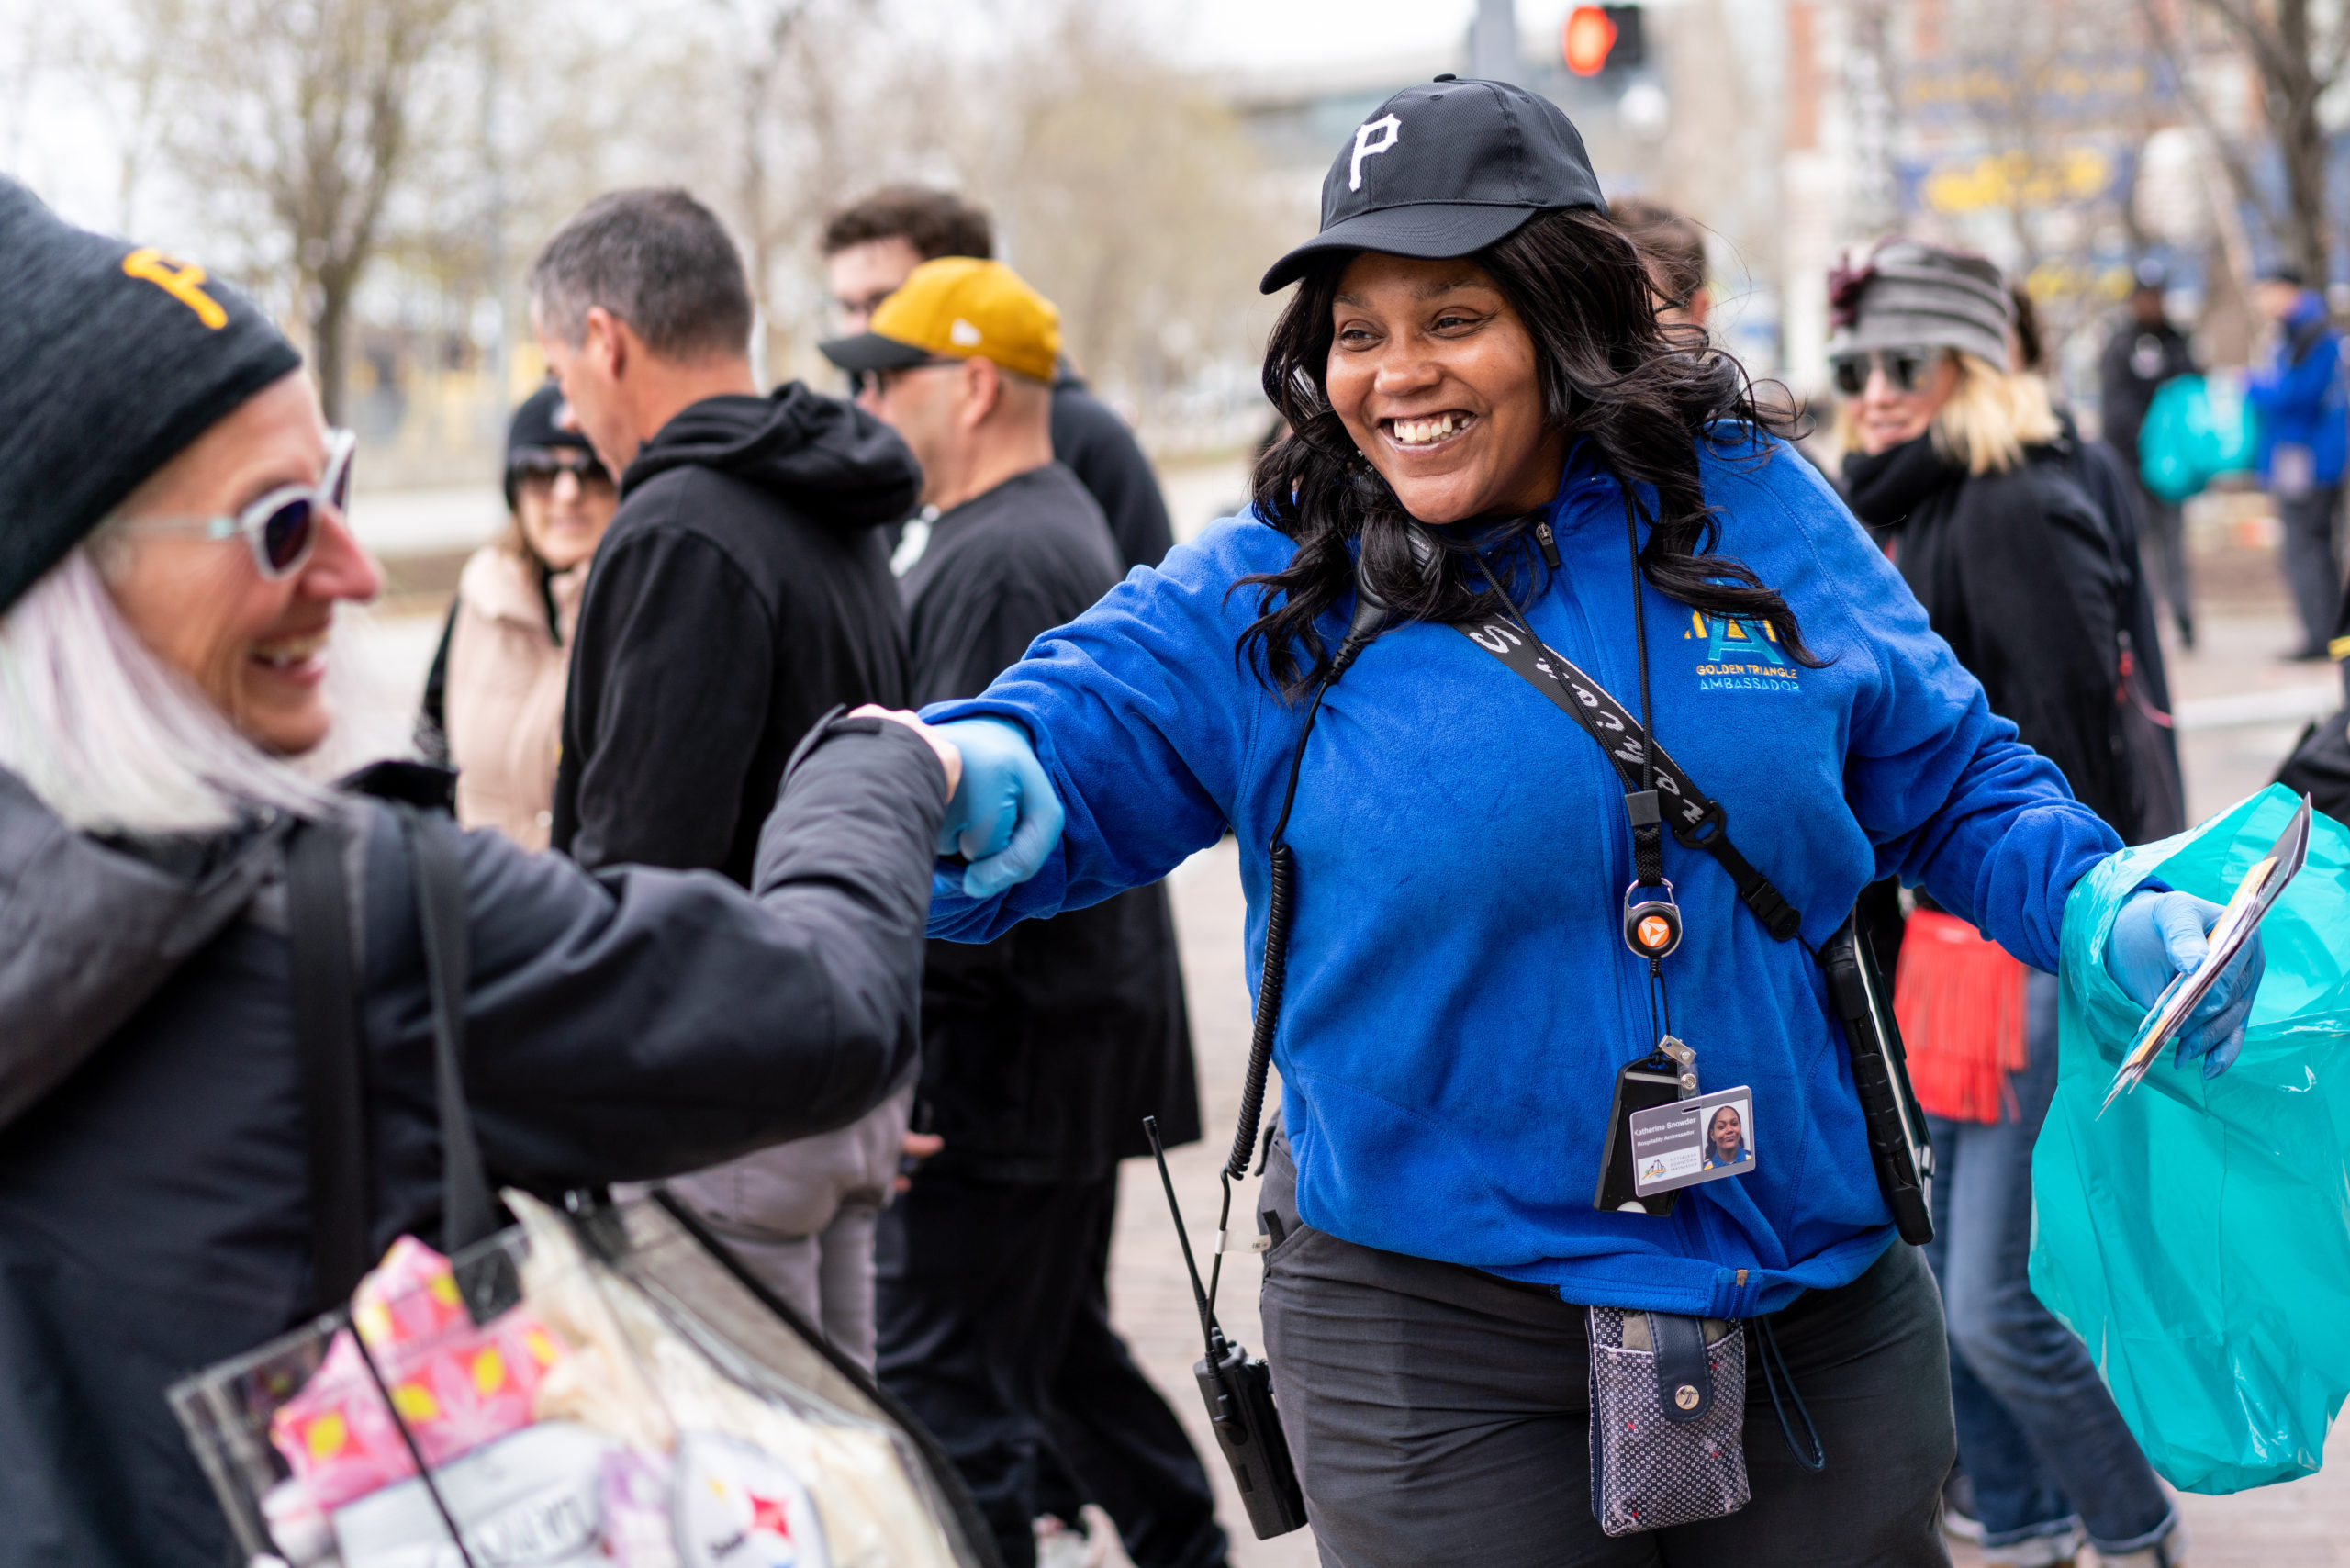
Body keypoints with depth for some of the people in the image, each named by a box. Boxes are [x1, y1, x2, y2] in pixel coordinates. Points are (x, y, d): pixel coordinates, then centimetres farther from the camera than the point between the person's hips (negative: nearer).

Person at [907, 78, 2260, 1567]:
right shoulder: (1258, 604, -4)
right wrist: (961, 784, -36)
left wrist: (2109, 915, -5)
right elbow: (1059, 737, -13)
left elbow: (1951, 781, 11)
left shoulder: (1758, 512, 2)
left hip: (1818, 1305, 2)